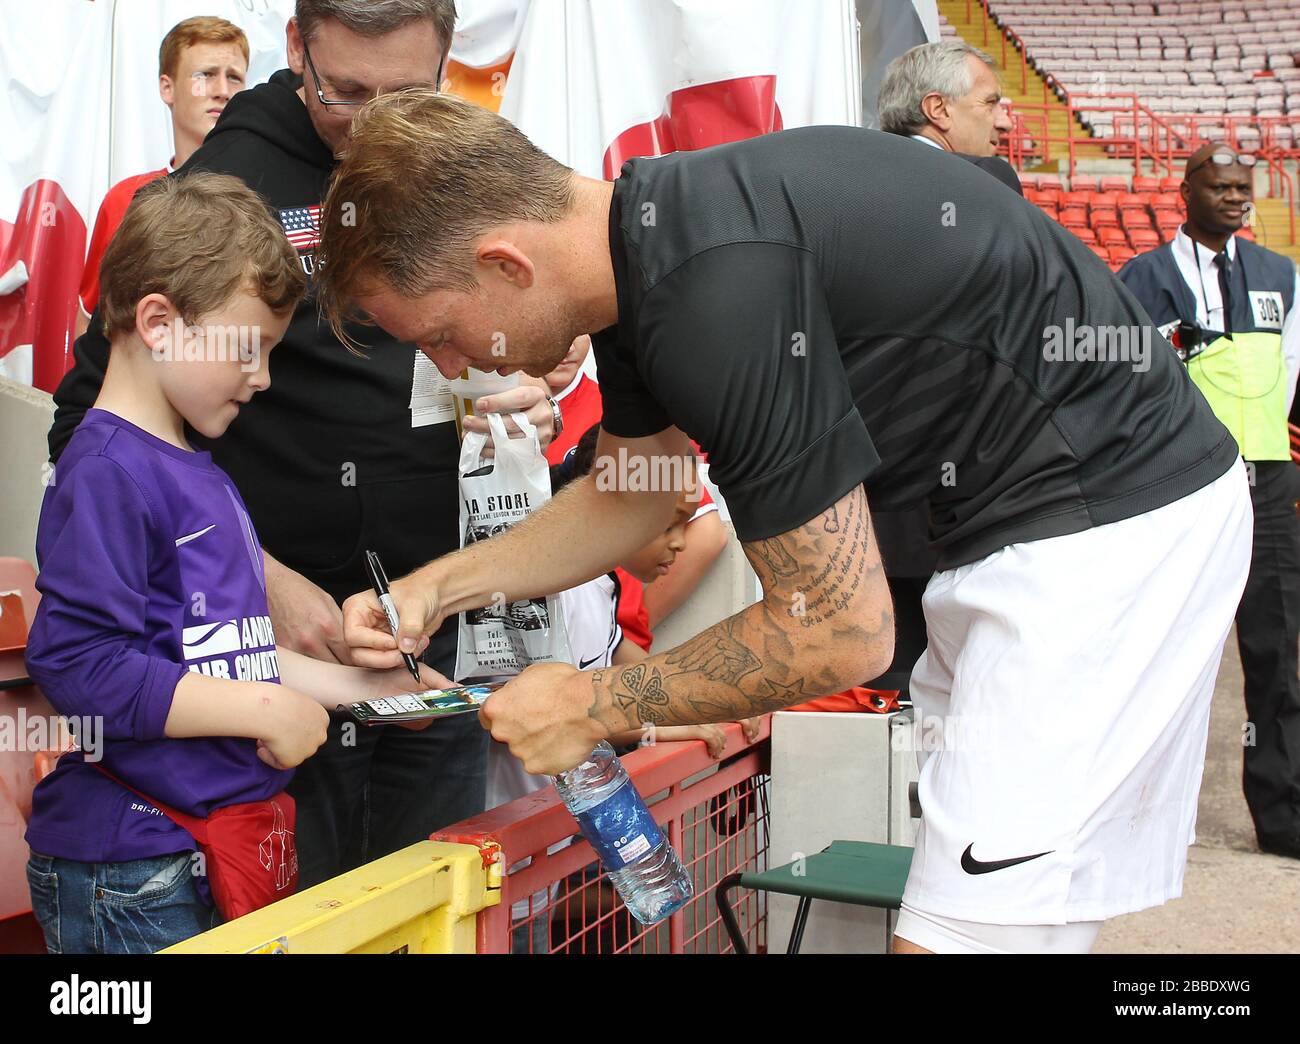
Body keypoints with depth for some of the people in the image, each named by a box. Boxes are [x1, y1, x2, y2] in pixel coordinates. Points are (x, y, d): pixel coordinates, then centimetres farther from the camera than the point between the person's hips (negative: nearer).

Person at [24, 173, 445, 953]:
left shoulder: (200, 473, 15)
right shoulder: (106, 474, -16)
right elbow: (79, 664, -24)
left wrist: (359, 684, 13)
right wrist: (262, 709, -20)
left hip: (220, 848, 9)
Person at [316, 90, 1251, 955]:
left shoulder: (719, 293, -29)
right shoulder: (635, 243, 3)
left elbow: (840, 632, -21)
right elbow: (629, 495, 20)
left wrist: (596, 705, -9)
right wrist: (439, 586, 10)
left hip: (1109, 515, -10)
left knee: (965, 926, -11)